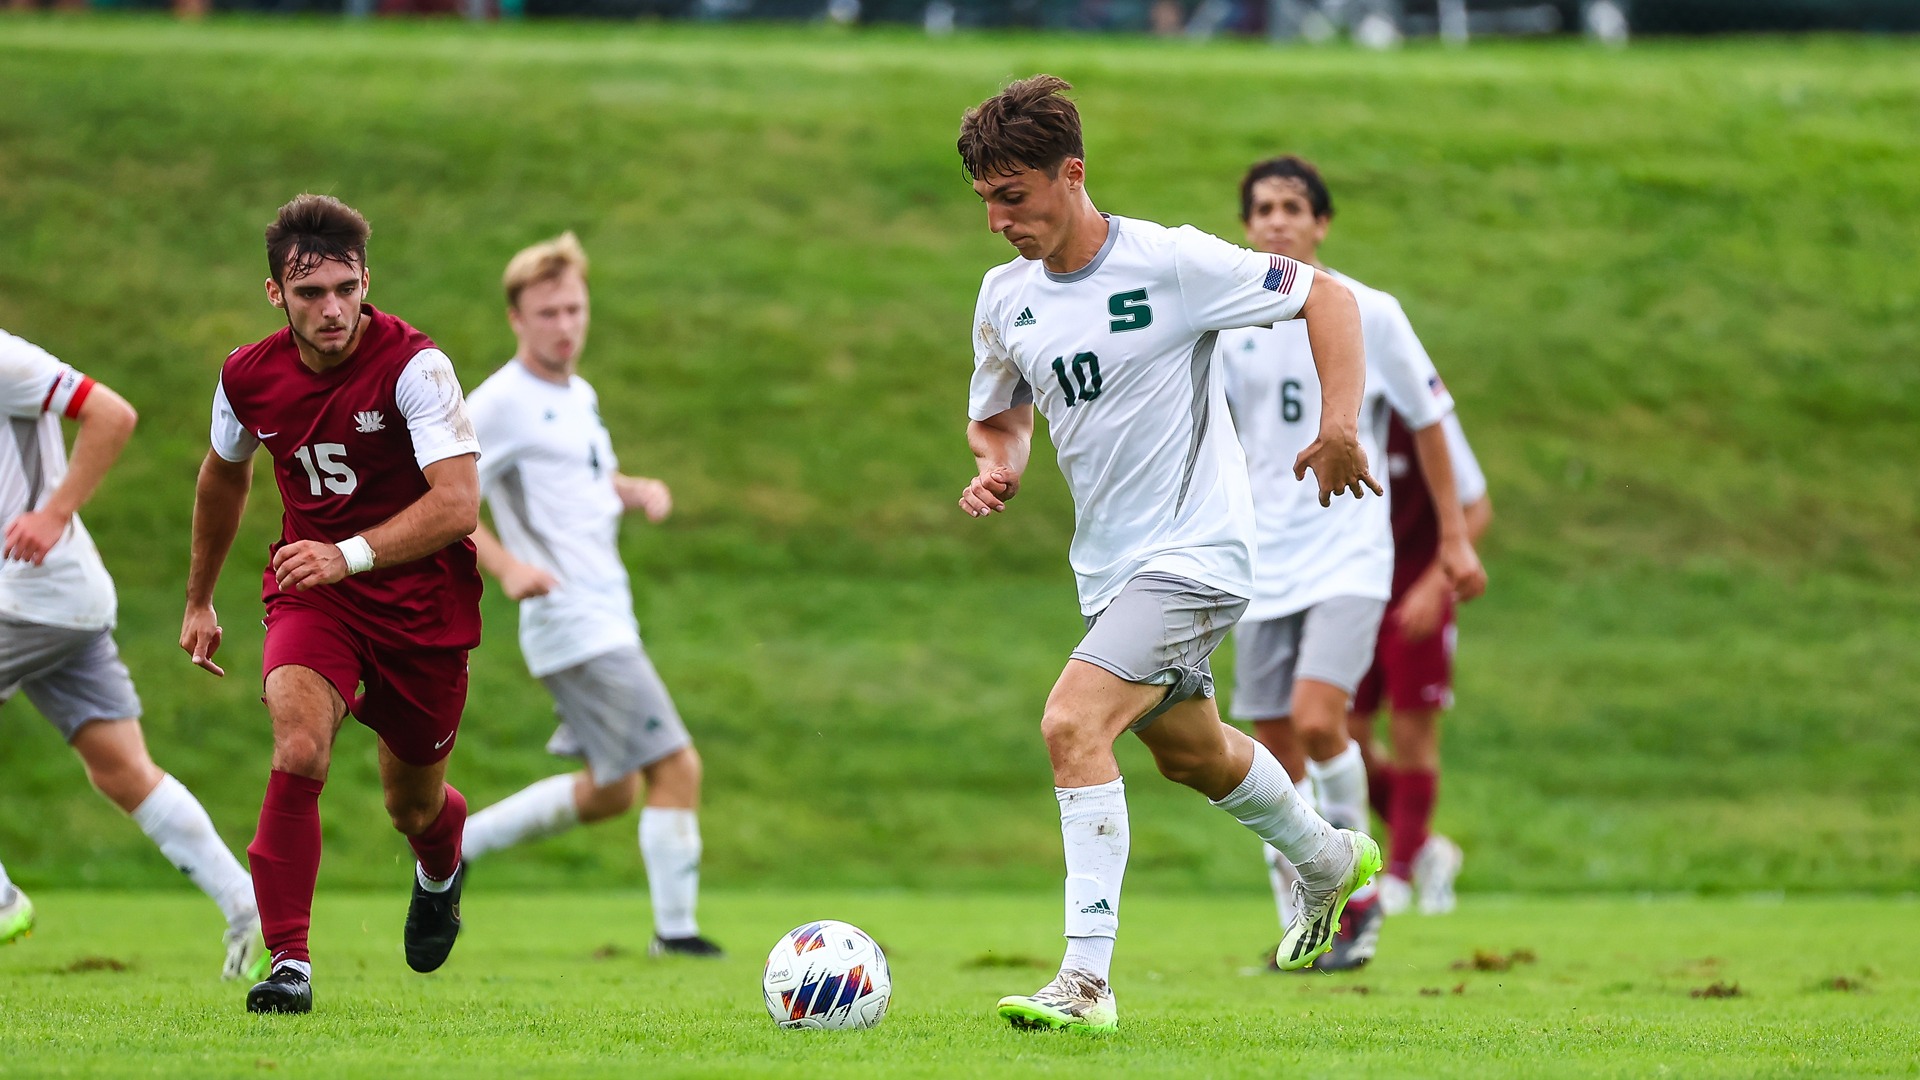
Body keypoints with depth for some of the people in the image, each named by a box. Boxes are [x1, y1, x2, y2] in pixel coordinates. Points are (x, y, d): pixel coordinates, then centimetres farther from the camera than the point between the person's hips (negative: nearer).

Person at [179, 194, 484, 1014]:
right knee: (298, 746, -27)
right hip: (310, 588, 2)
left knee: (413, 807, 14)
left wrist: (351, 554, -42)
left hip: (421, 600, -2)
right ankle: (288, 961, -21)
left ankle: (442, 864, 54)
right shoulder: (249, 377, -7)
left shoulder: (413, 365, -22)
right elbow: (224, 476, 16)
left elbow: (459, 502, -29)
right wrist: (198, 600, 25)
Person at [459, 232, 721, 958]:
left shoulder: (579, 396, 15)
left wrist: (640, 491, 9)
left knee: (611, 791, 15)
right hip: (572, 622, -9)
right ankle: (675, 928, -6)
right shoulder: (499, 404, -11)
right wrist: (506, 565, -24)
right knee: (675, 764, -13)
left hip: (609, 618, 9)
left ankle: (456, 844, 24)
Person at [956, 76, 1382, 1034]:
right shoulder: (1005, 297, 1)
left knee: (1072, 725, -25)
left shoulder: (1171, 262, -18)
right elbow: (999, 415, 18)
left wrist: (1339, 427, -20)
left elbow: (1325, 296, -9)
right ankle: (1328, 861, 56)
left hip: (1194, 553, -8)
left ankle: (1086, 981, -24)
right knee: (1191, 751, 26)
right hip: (1106, 567, 8)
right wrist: (995, 468, -6)